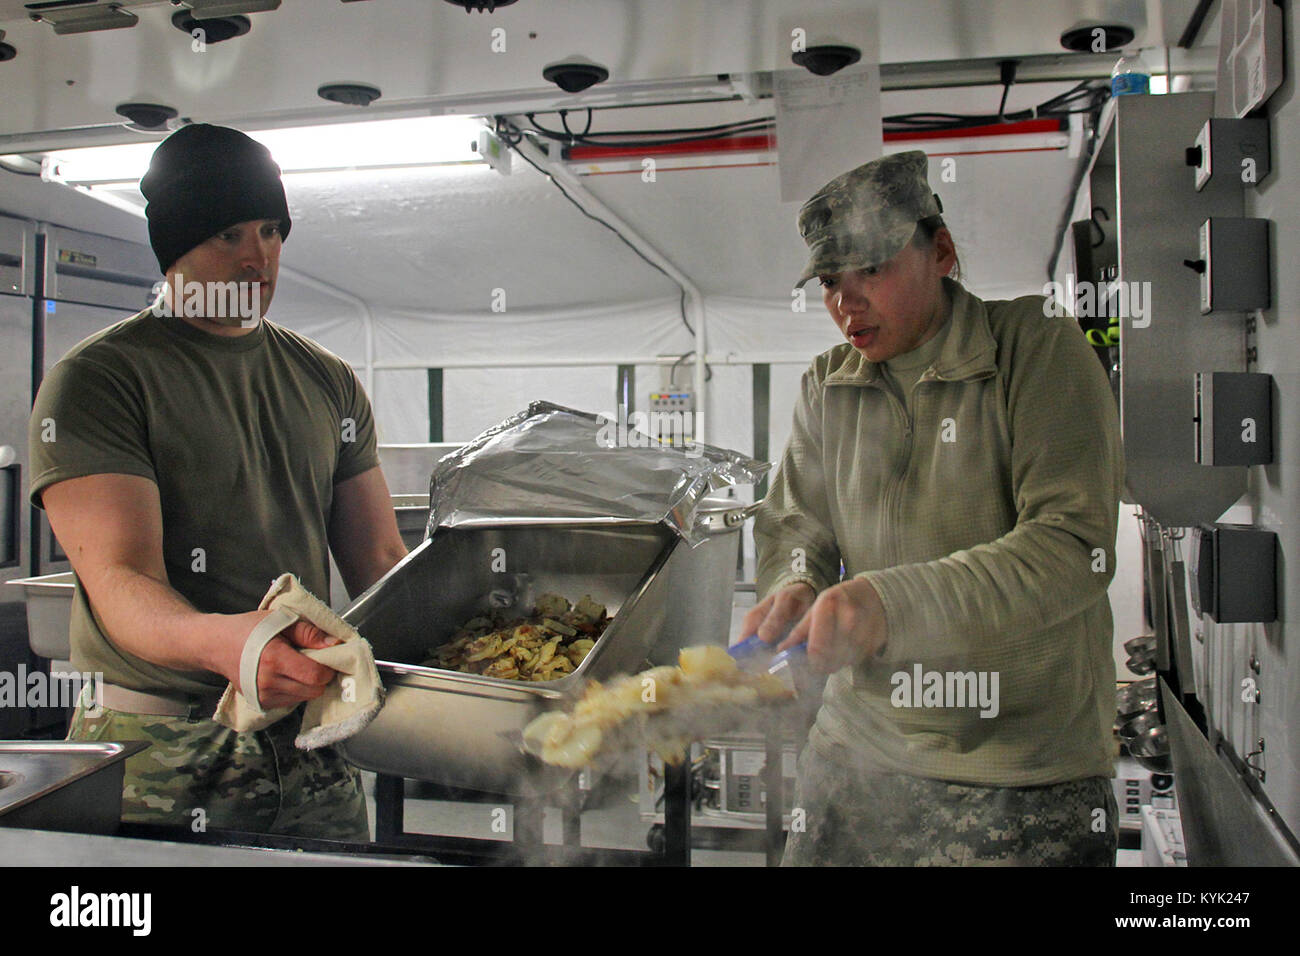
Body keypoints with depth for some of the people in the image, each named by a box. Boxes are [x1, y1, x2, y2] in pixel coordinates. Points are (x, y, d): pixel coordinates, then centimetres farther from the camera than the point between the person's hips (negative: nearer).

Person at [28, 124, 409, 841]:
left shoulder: (329, 382, 10)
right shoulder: (95, 379, -6)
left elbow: (379, 560, 9)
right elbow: (119, 578, -18)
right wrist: (221, 640, -39)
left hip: (311, 746, 5)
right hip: (156, 756, -4)